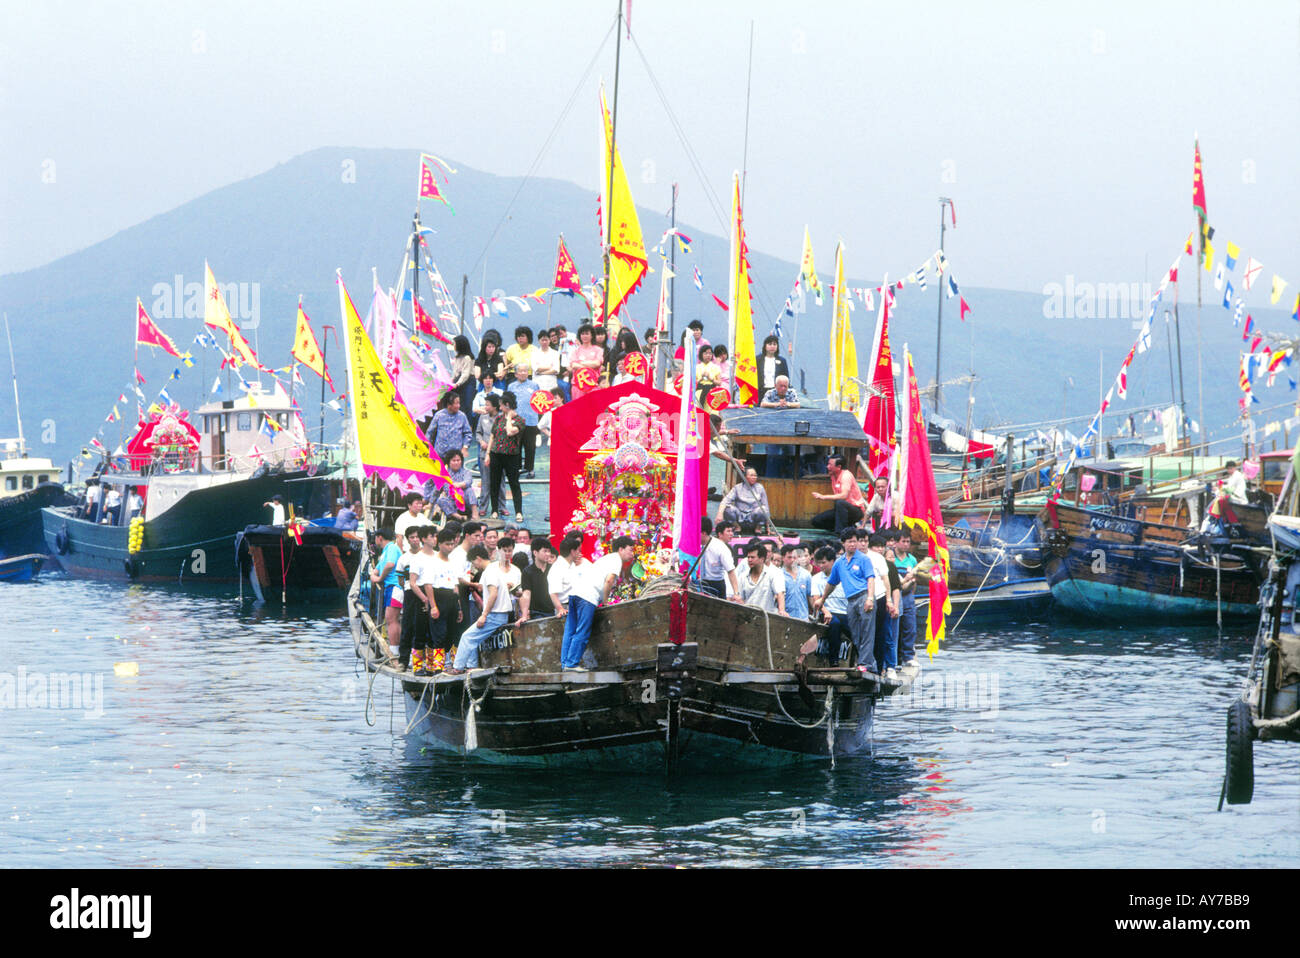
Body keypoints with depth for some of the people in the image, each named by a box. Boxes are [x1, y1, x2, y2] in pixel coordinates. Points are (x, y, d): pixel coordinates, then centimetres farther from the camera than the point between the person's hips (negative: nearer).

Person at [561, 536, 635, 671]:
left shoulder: (606, 558, 29)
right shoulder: (616, 559, 2)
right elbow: (609, 580, -14)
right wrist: (604, 601, -3)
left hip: (575, 593, 9)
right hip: (588, 596, -9)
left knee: (570, 632, 8)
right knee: (582, 633, -7)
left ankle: (565, 662, 9)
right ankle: (572, 663, -9)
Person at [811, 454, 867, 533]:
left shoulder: (846, 475, -18)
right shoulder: (833, 476, 7)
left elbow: (844, 495, -33)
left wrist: (823, 497, -33)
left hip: (856, 510, -9)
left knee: (840, 503, -40)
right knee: (816, 520, -1)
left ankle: (840, 532, -32)